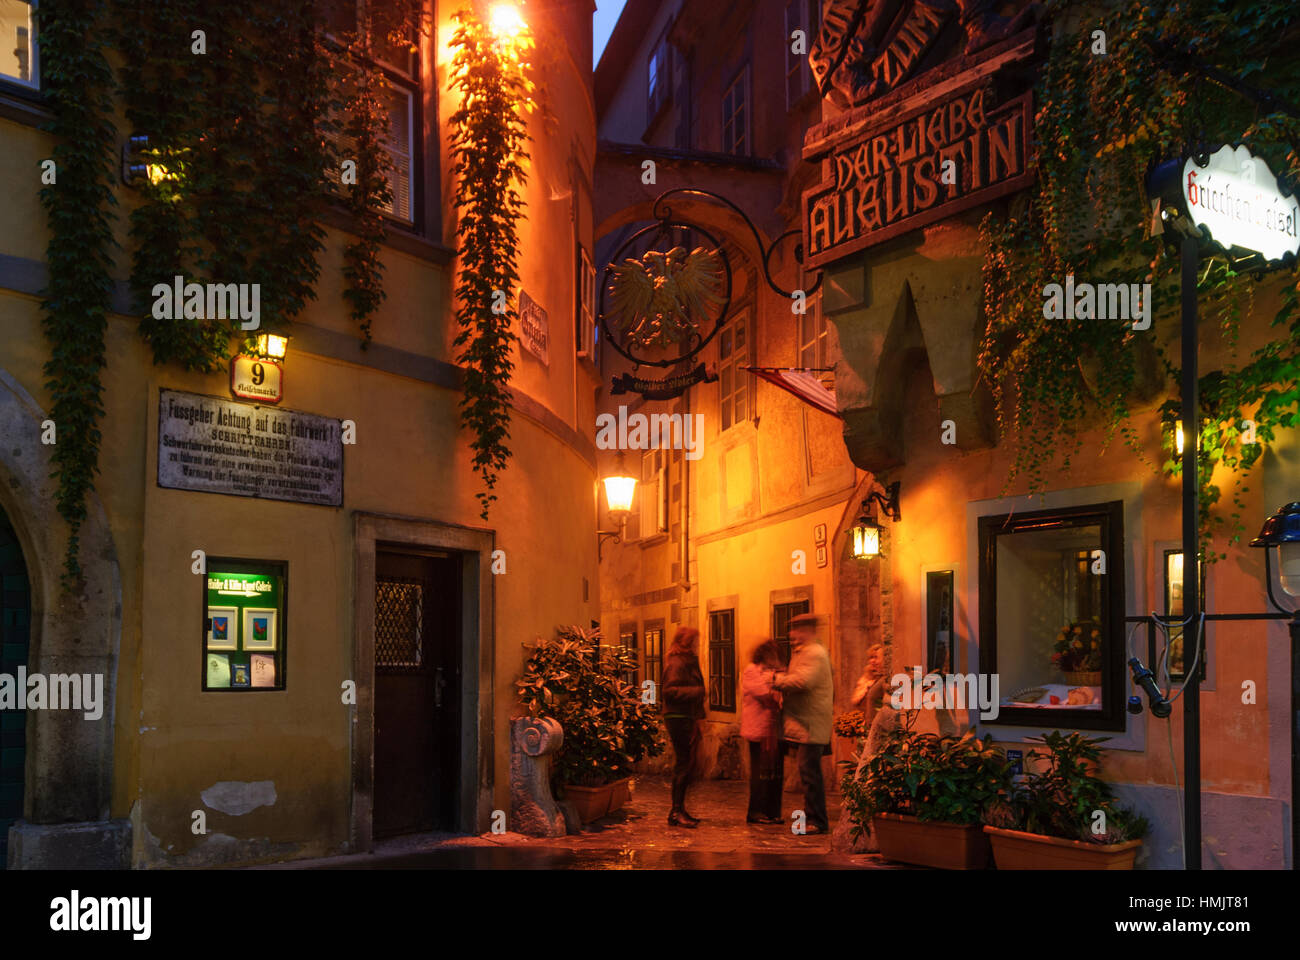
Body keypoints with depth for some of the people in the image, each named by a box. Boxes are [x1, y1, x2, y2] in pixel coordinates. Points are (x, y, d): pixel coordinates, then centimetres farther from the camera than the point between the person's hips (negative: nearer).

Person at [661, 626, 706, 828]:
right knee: (683, 764, -9)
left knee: (688, 765, 12)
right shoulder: (676, 663, -12)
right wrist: (696, 691, -24)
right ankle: (676, 812, -6)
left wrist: (699, 716, 16)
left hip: (689, 719, 10)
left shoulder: (689, 662, 20)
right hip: (679, 718, -10)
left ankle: (679, 810, 19)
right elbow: (669, 690, -21)